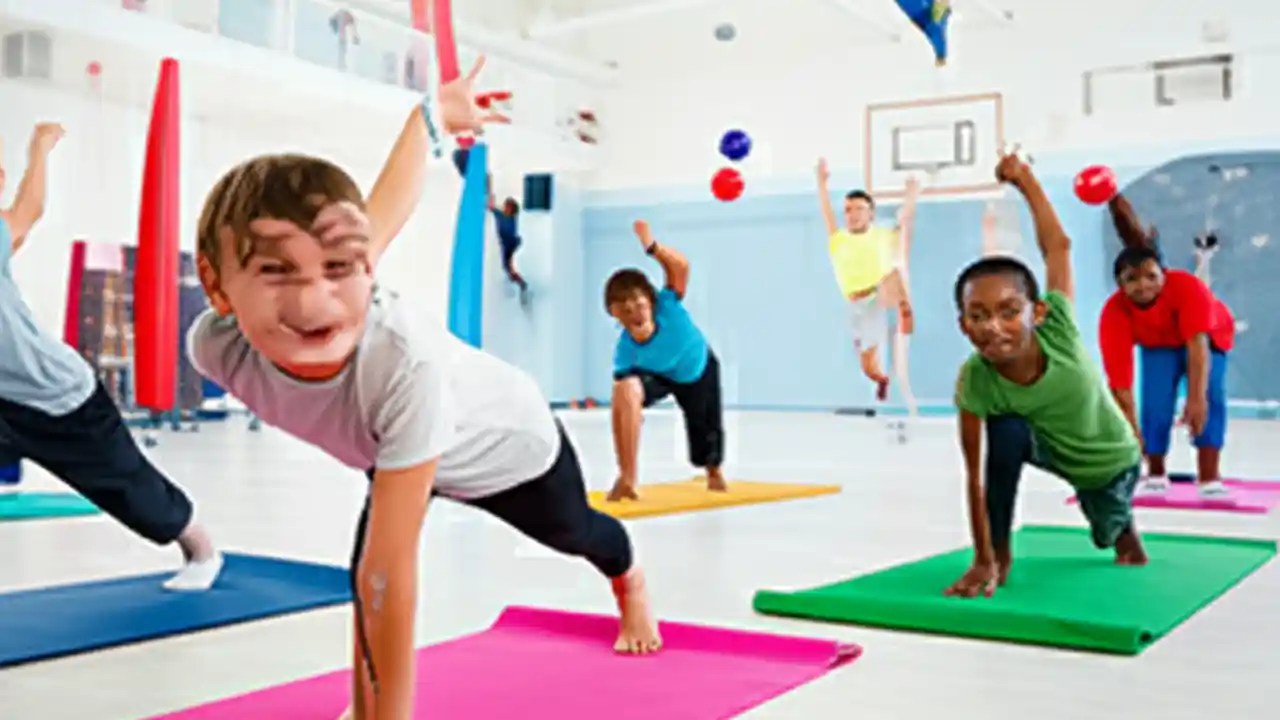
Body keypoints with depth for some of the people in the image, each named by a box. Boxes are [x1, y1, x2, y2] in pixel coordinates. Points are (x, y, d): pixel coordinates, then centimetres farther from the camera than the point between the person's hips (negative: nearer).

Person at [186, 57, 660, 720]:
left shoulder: (404, 364, -52)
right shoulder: (215, 346, -34)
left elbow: (390, 567, -45)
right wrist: (430, 114, -7)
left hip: (506, 443, -3)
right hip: (400, 452, 3)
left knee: (571, 531, 27)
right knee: (363, 580, -18)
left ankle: (630, 583, 63)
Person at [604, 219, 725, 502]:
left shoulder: (666, 306, -40)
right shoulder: (624, 352, -37)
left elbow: (681, 265, -53)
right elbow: (622, 406, -31)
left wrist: (652, 246, -68)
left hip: (698, 368, 1)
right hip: (655, 374, -1)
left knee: (706, 434, 15)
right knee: (626, 389, -36)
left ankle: (714, 472, 57)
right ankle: (627, 478, -30)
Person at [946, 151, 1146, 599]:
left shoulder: (1057, 332, -38)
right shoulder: (975, 380, -34)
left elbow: (1057, 245, -25)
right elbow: (975, 476, -31)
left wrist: (1025, 179, -21)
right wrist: (982, 560, -32)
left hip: (1111, 459, 1)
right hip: (1051, 447, 0)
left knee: (1108, 532, 12)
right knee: (1007, 432, -31)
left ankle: (1123, 529, 53)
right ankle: (1001, 555, -11)